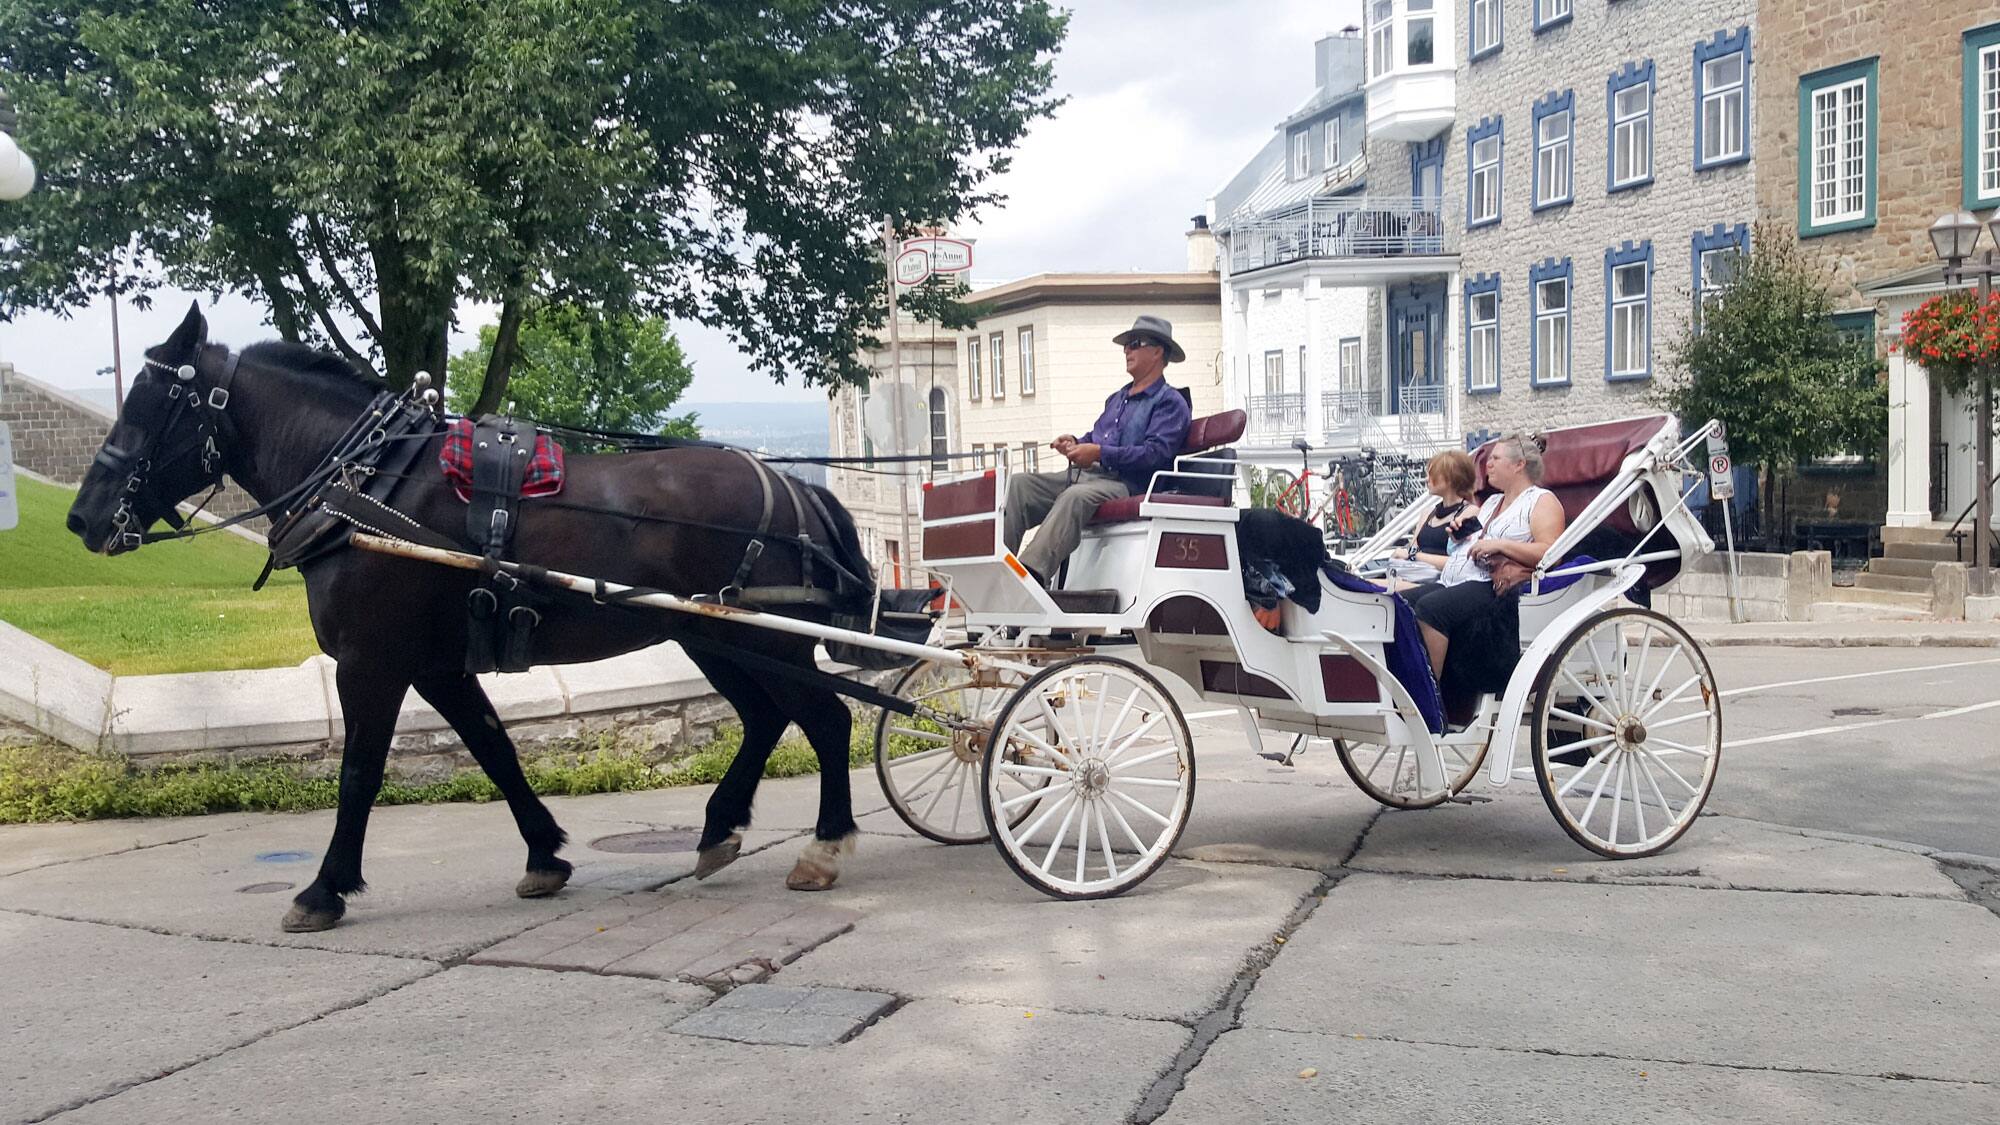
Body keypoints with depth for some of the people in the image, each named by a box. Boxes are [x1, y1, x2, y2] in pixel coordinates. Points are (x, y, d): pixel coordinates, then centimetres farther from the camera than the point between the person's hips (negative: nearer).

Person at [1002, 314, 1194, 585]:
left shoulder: (1170, 402, 3)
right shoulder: (1117, 398, 32)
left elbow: (1156, 453, -12)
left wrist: (1100, 452, -18)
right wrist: (1076, 442, 8)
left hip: (1124, 483, -8)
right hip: (1084, 473, 8)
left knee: (1075, 497, -40)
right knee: (1018, 483, -14)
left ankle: (1031, 571, -56)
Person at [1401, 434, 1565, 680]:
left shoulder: (1542, 501, 5)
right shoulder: (1491, 502, 31)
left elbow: (1551, 553, -11)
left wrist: (1501, 545, -14)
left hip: (1491, 586, -9)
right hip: (1450, 583, 9)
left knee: (1429, 607, -33)